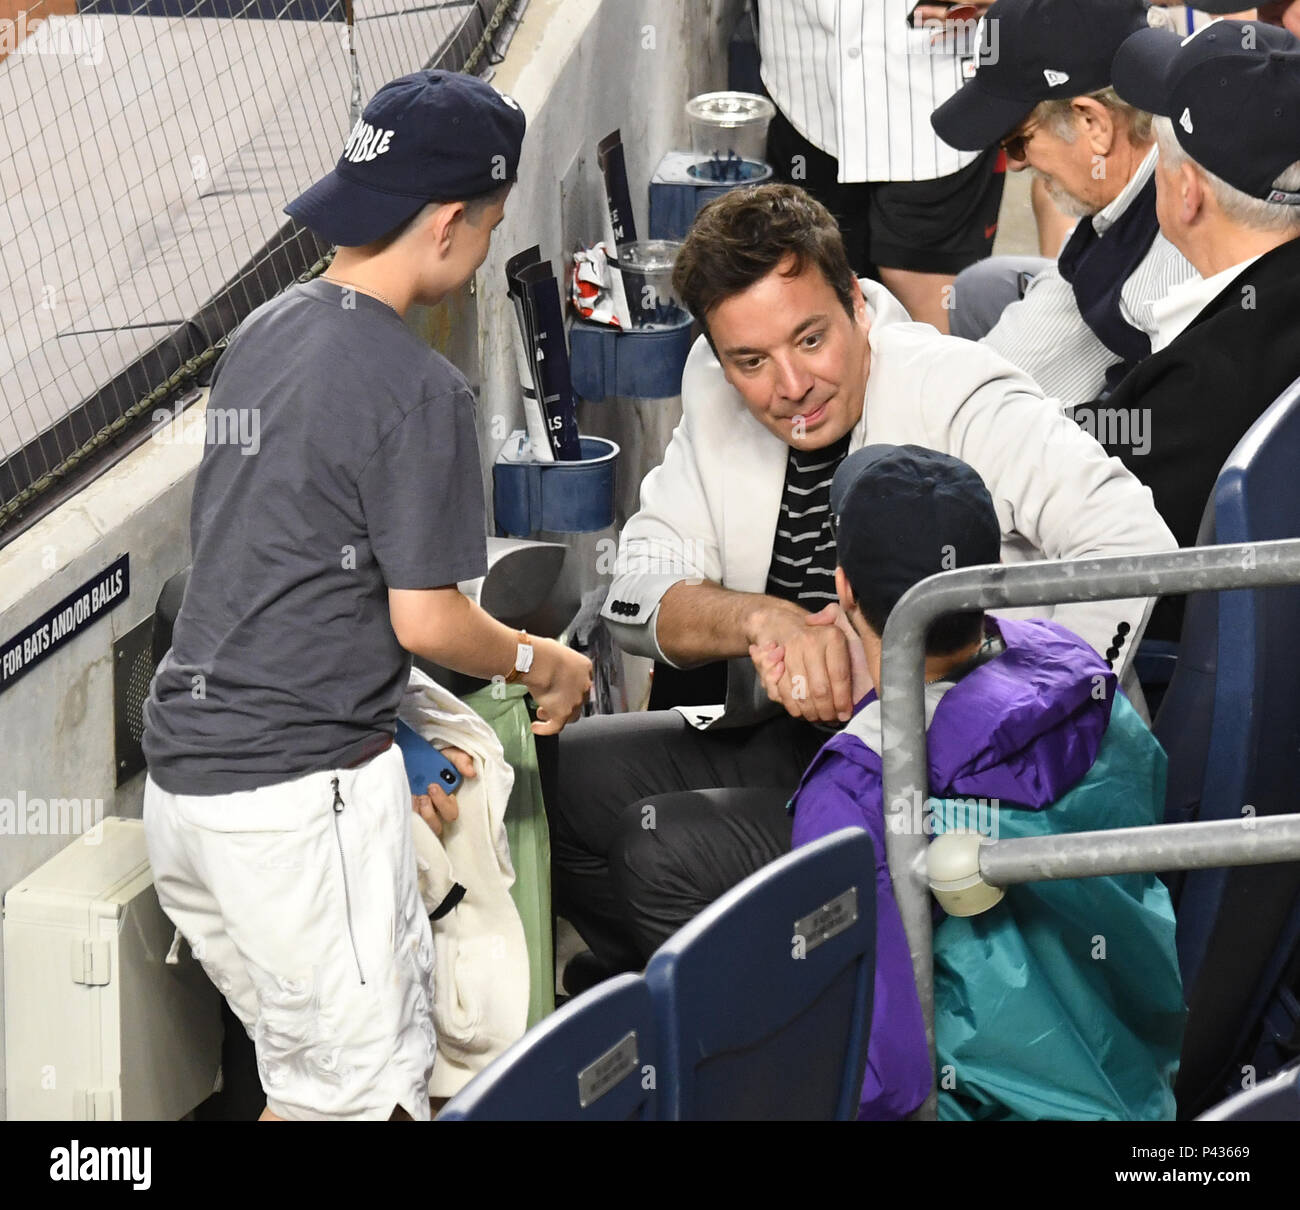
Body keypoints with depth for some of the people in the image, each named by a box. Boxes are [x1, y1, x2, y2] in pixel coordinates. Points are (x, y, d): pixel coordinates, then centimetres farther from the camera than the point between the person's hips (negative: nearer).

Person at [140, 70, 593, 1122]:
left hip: (186, 772, 9)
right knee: (371, 1092, -3)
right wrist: (543, 663, 7)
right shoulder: (416, 389, -15)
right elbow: (427, 620, -13)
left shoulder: (265, 333, 11)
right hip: (301, 791, -9)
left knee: (307, 1081, 17)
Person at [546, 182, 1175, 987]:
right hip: (790, 738, 7)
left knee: (665, 846, -23)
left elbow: (1134, 547, -28)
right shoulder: (719, 394, 3)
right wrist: (760, 619, -21)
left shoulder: (961, 399, -17)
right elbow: (637, 591, 0)